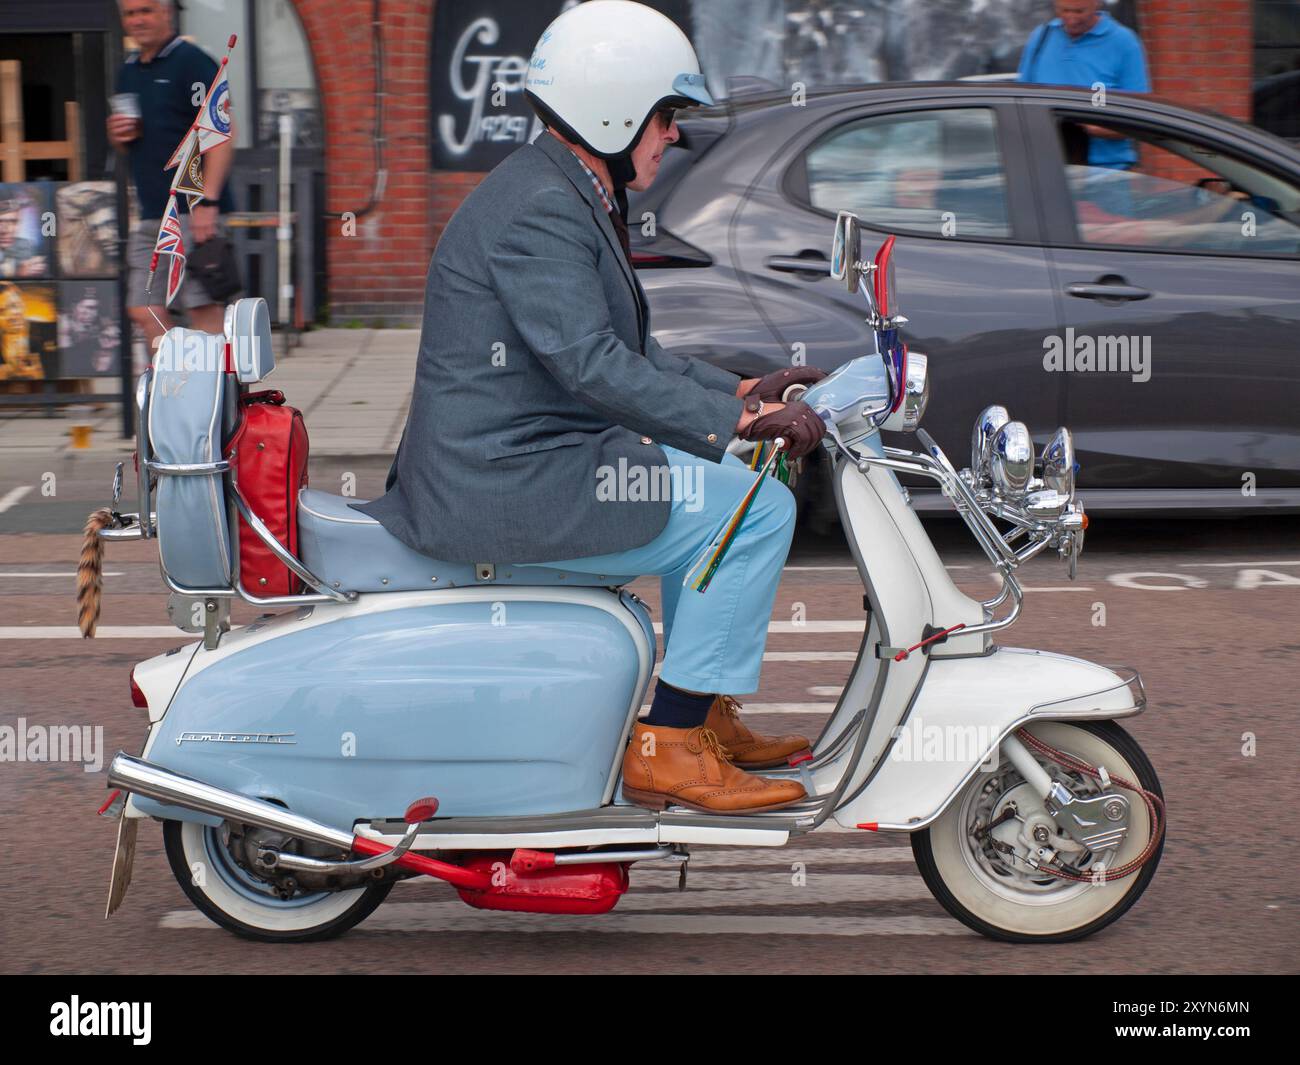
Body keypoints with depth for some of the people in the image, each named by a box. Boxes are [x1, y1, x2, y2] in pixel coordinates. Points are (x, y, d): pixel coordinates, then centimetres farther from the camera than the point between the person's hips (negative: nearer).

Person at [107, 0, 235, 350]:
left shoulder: (192, 62, -7)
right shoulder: (128, 71, 18)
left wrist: (208, 201, -22)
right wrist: (118, 135, 3)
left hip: (192, 212, -8)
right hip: (151, 213, 8)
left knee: (204, 308, -8)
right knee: (145, 310, 3)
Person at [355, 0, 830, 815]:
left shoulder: (575, 198, 17)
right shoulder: (539, 210, -17)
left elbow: (632, 351, 22)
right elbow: (593, 365, -27)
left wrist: (740, 393, 11)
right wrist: (734, 422, -29)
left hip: (520, 464, 11)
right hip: (508, 482, -11)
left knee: (715, 482, 23)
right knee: (756, 507, -12)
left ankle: (707, 717, 23)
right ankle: (666, 749, -9)